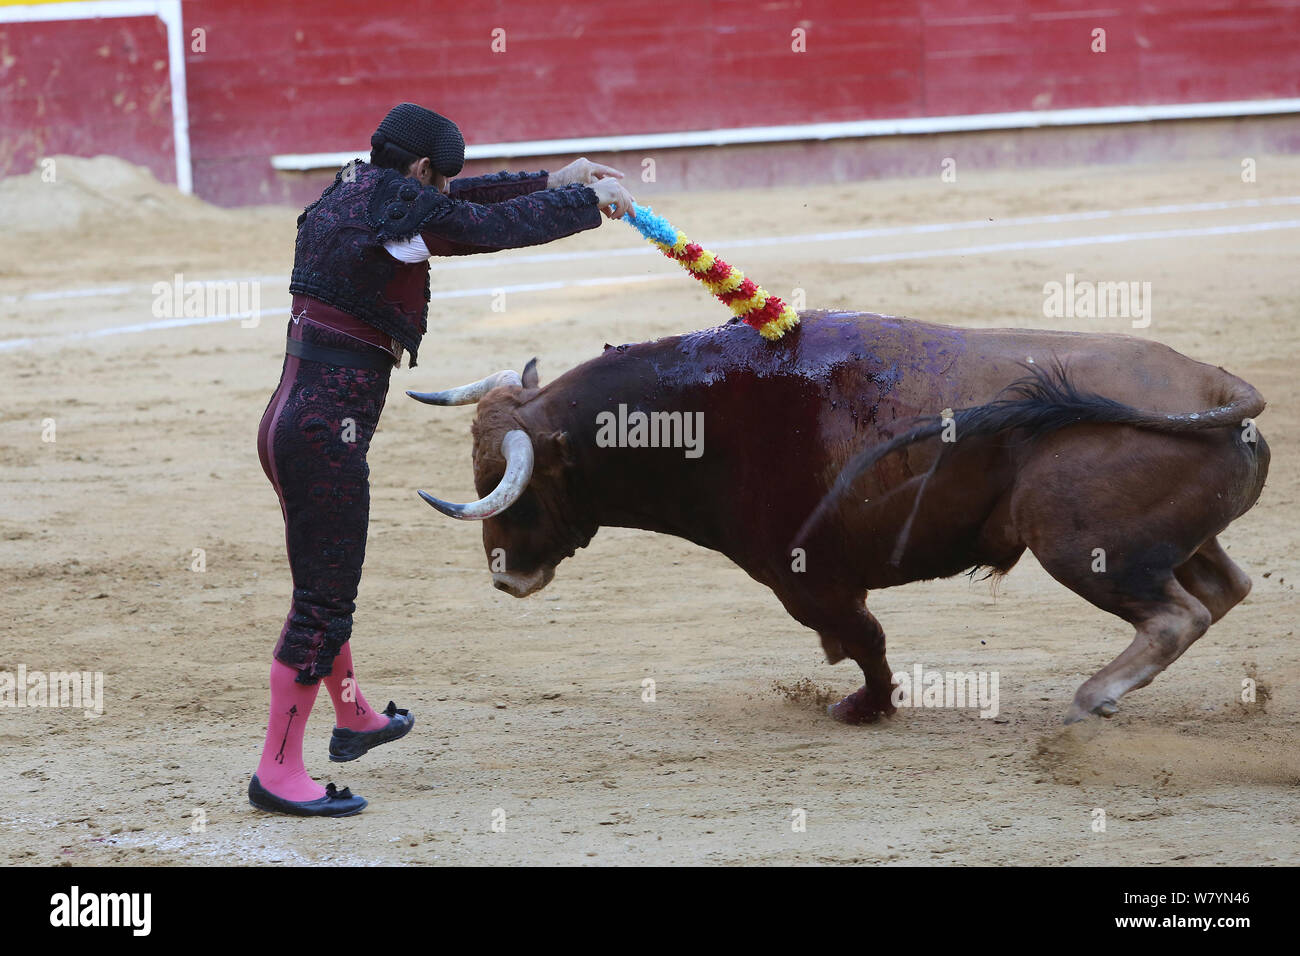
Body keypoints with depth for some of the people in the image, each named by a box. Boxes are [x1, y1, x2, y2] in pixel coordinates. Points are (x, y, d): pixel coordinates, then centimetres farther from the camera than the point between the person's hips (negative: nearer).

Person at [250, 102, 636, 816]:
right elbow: (497, 226, -5)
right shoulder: (396, 210, -13)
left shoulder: (346, 197, 15)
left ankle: (354, 720, 47)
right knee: (324, 601, -4)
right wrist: (588, 200, 10)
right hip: (327, 433, -10)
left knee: (326, 582, 27)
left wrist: (551, 182, 32)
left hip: (290, 421, 10)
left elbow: (462, 201, 27)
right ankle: (278, 772, -1)